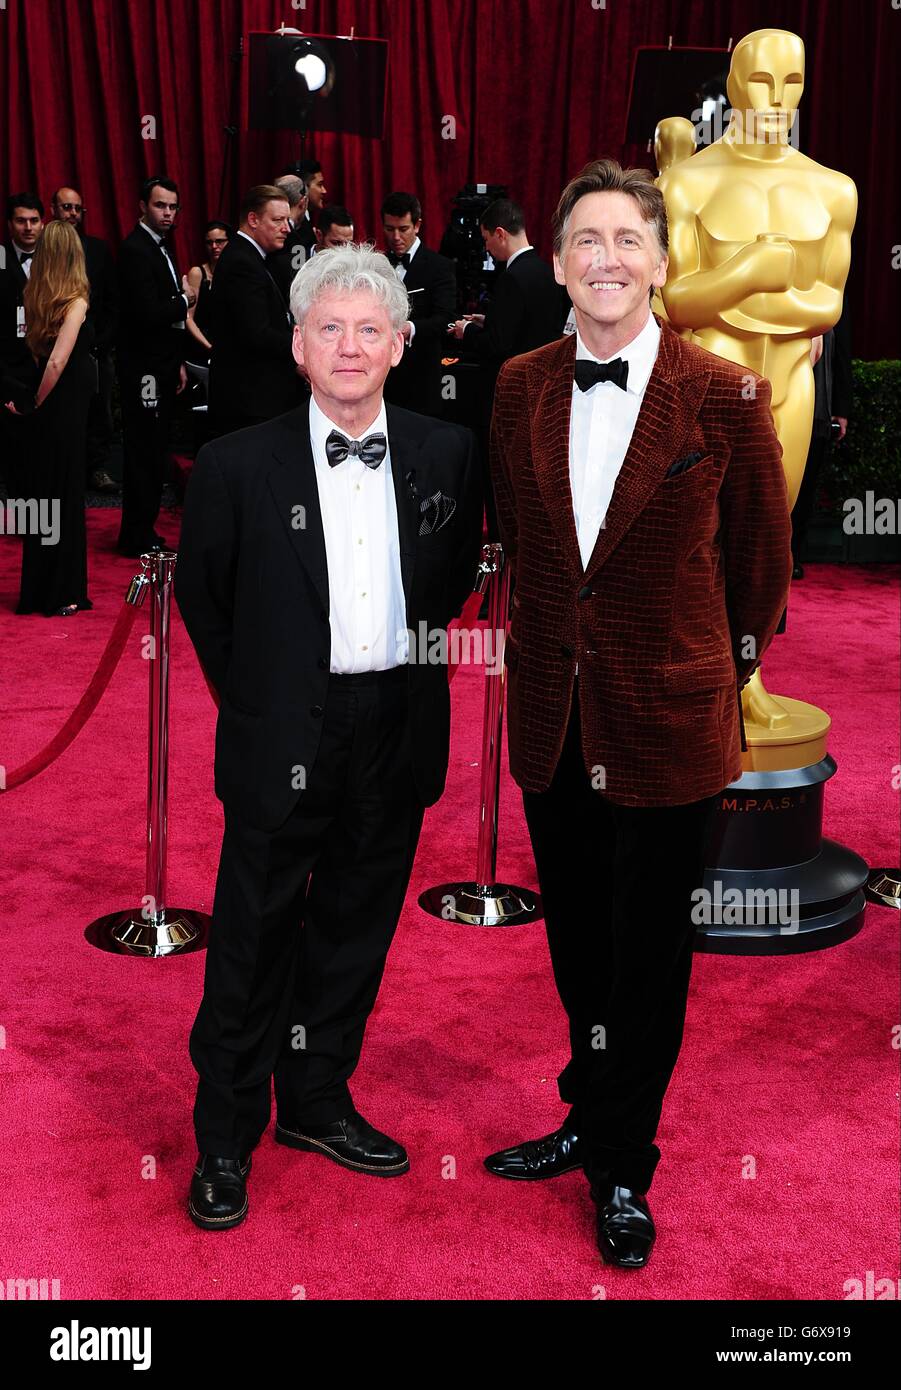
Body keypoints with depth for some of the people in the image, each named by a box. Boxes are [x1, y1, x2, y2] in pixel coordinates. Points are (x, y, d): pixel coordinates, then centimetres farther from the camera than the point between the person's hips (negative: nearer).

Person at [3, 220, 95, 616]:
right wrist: (37, 402, -11)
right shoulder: (76, 301, -16)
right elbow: (57, 362, -24)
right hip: (66, 408, -6)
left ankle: (38, 590, 24)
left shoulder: (34, 298, 3)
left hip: (44, 409, 6)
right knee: (64, 497, 2)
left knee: (42, 495, 15)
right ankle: (60, 594, 10)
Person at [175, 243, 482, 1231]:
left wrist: (414, 658, 9)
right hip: (284, 740, -3)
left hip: (398, 733, 3)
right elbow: (201, 598, 4)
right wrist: (254, 698, 5)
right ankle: (225, 1139, 22)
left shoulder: (446, 455, 1)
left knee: (355, 927, 16)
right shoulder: (239, 466, -7)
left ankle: (317, 1102, 35)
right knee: (255, 937, 6)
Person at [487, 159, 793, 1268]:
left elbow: (761, 562, 1)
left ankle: (621, 1167, 29)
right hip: (552, 721, 4)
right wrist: (548, 649, 12)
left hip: (667, 723, -3)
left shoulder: (726, 398, -9)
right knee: (577, 948, 17)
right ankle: (591, 1121, 40)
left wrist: (722, 672, 6)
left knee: (647, 959, 10)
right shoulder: (519, 389, 2)